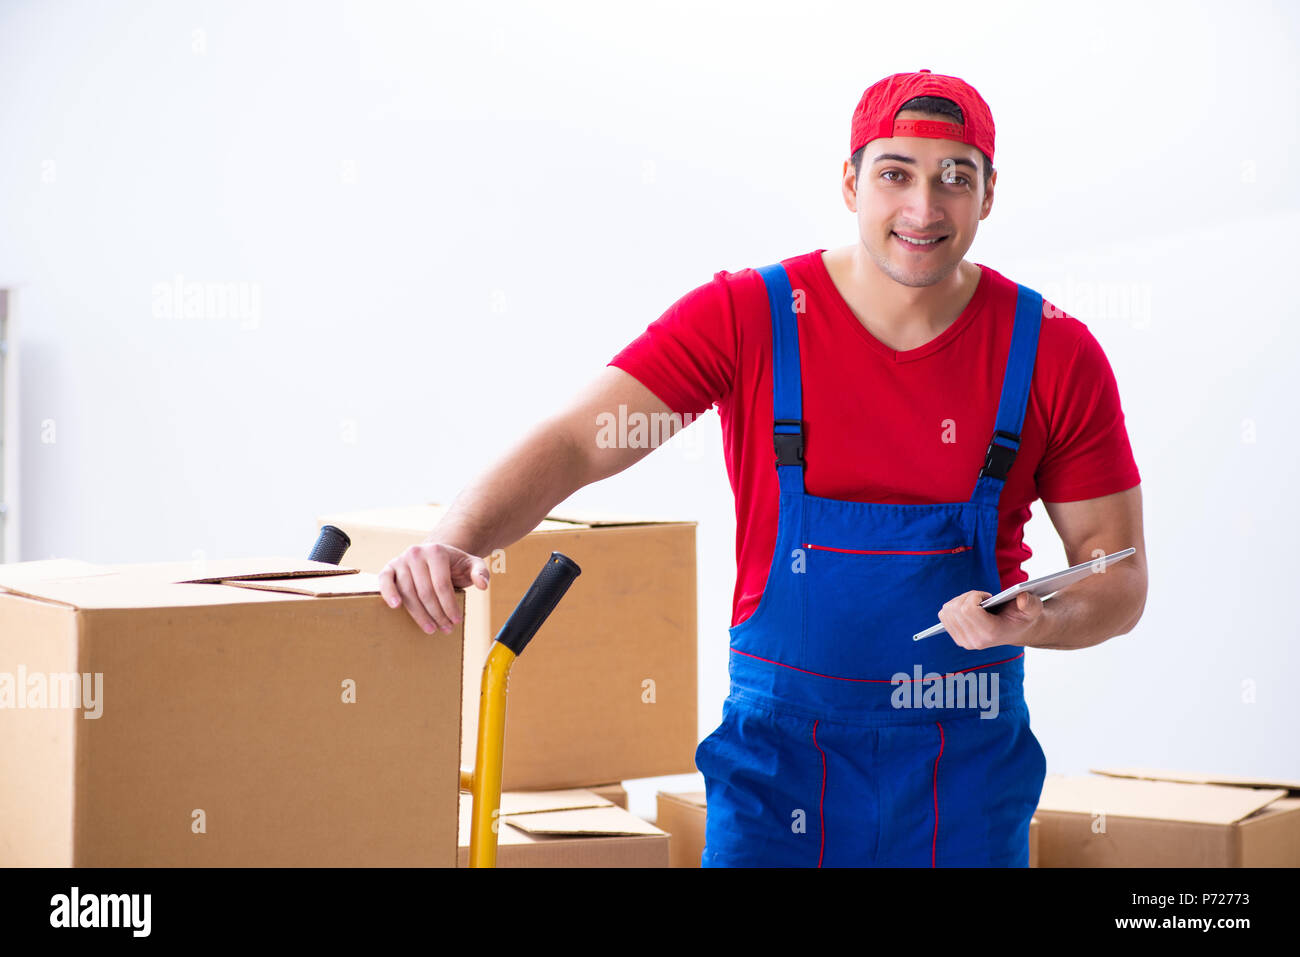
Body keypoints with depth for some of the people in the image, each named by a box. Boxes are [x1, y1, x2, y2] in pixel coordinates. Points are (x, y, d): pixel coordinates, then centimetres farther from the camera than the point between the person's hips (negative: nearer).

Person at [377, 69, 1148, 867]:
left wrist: (1036, 622, -22)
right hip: (781, 749, -1)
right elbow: (574, 444, -15)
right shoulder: (745, 318, -8)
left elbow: (1120, 580, 0)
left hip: (968, 766, 1)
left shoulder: (1055, 353, -5)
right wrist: (457, 540, -33)